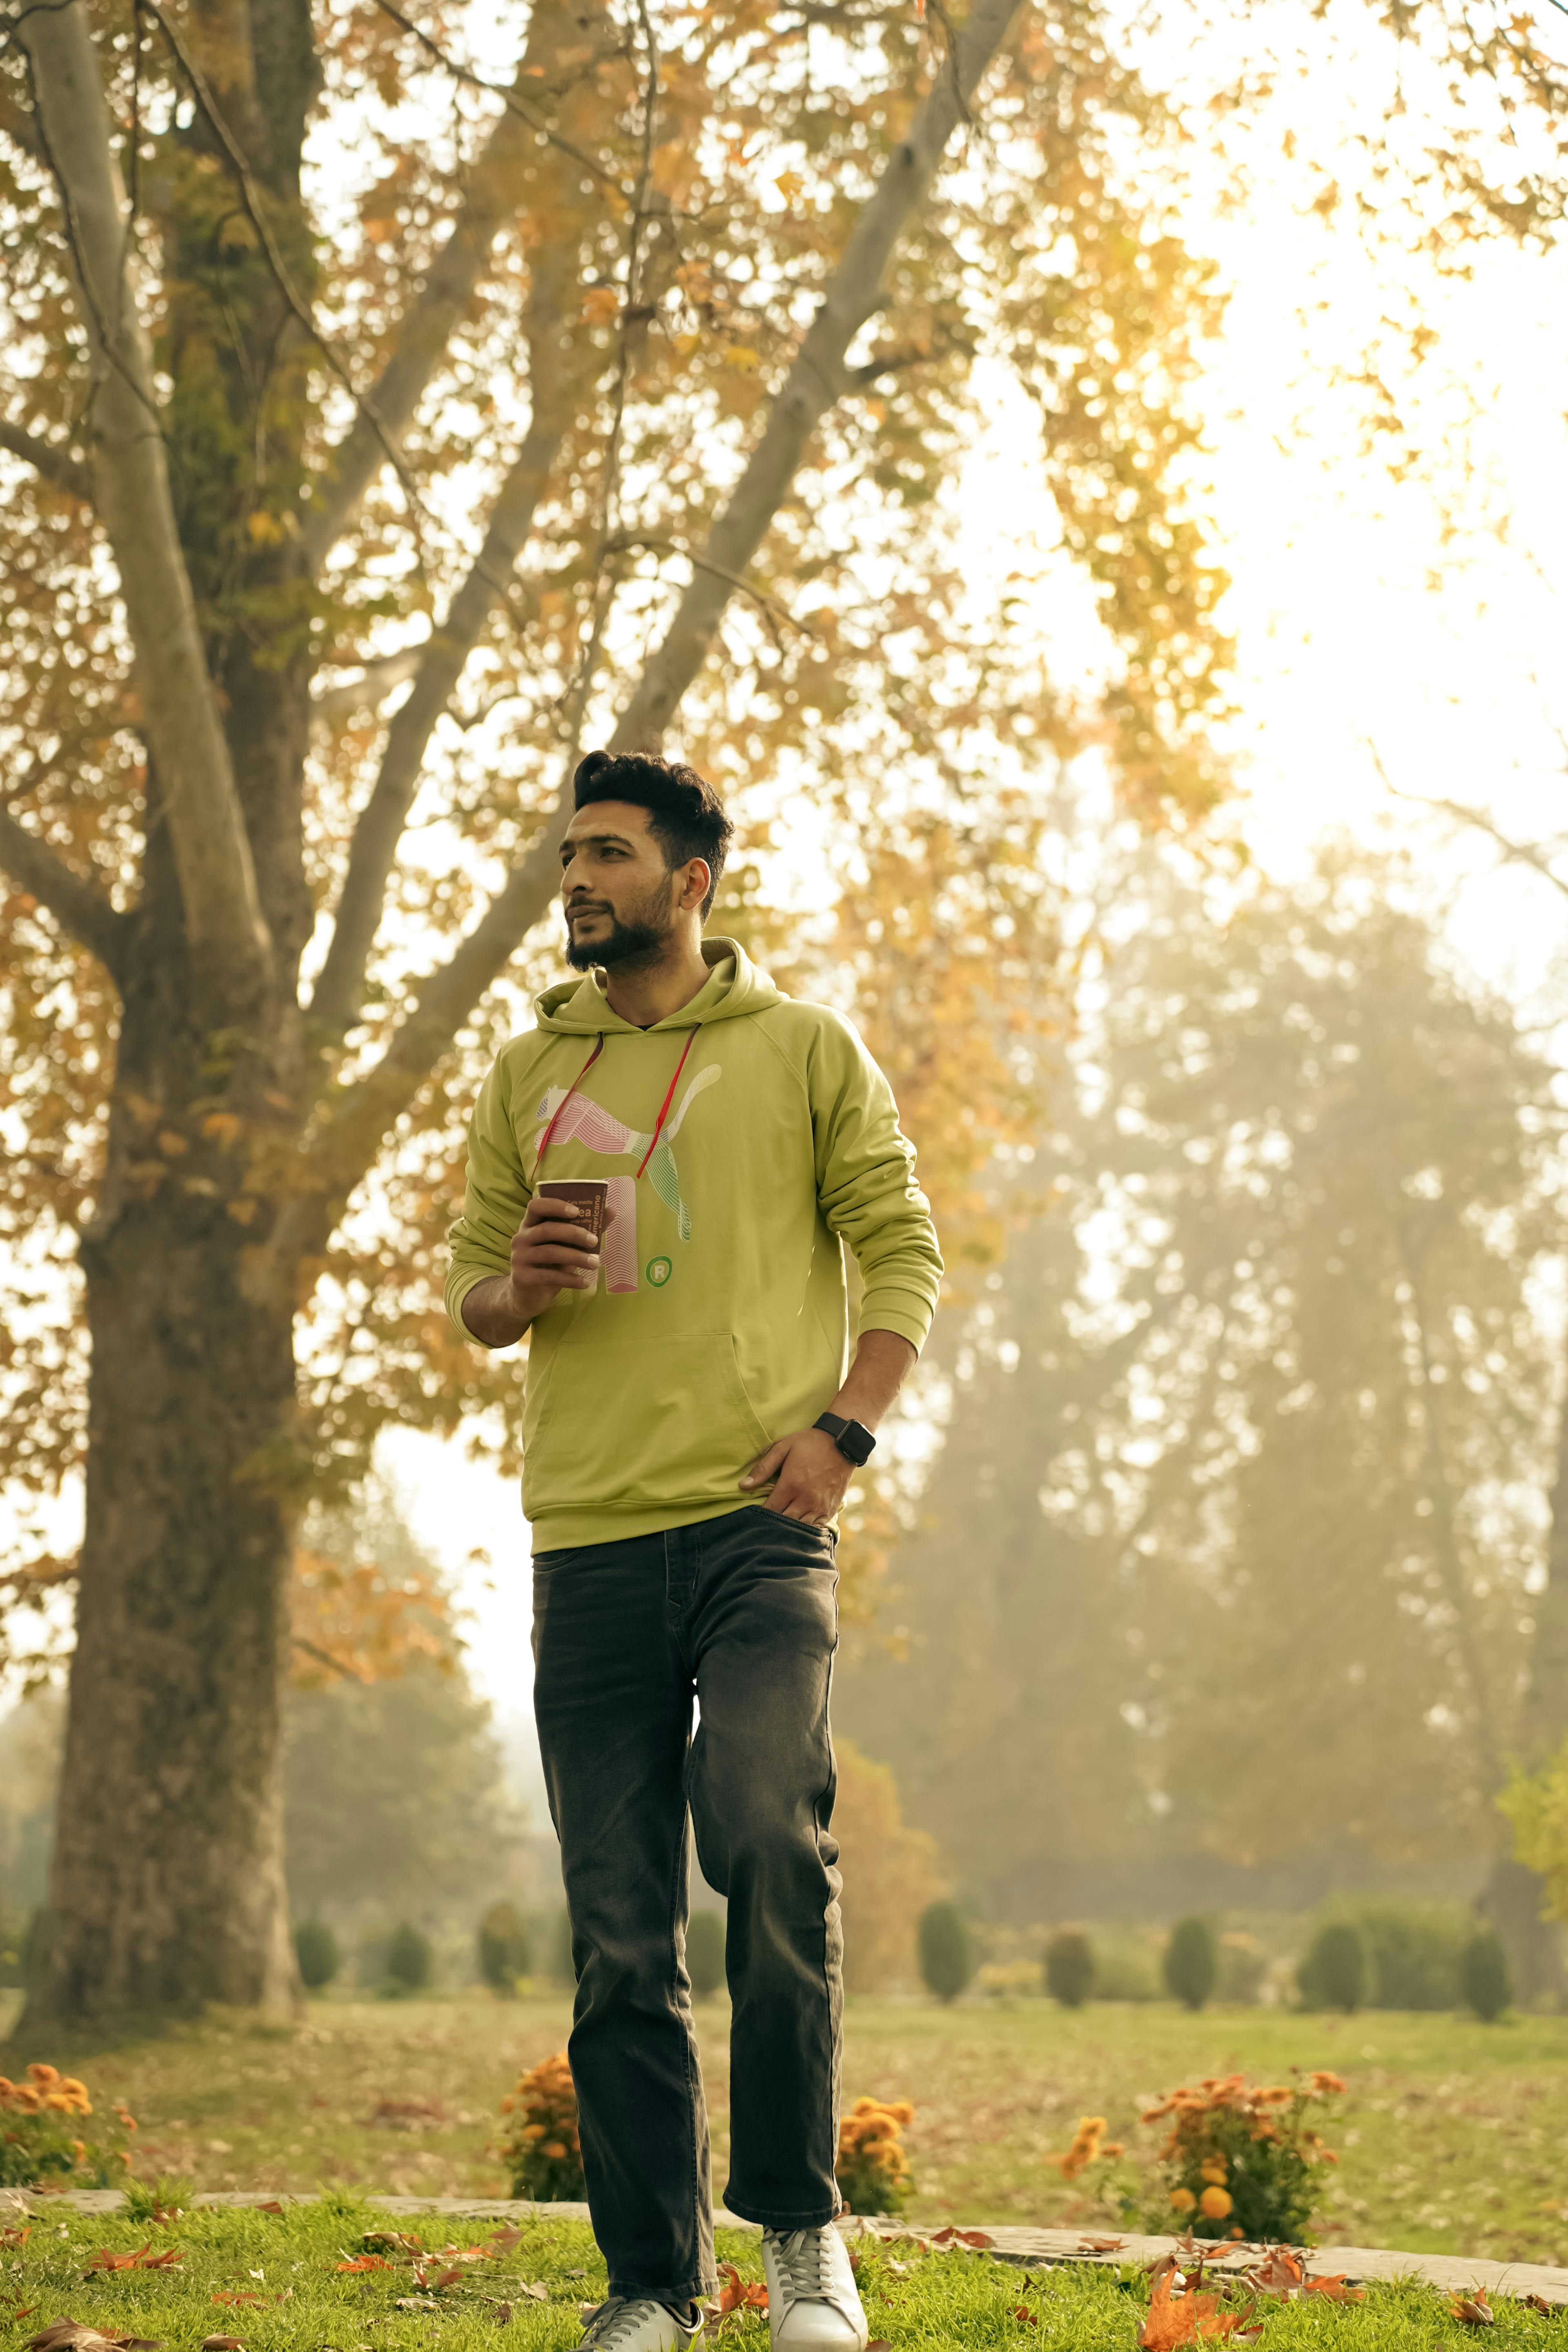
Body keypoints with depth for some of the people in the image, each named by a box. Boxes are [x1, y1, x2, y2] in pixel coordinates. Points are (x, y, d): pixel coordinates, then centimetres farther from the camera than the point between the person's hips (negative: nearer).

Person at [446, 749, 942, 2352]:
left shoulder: (804, 1048, 8)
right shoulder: (529, 1074, 17)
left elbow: (900, 1246, 6)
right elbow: (467, 1285, 19)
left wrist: (844, 1425, -9)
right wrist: (517, 1285, -5)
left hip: (760, 1522, -3)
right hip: (590, 1541, 3)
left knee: (772, 1840, -22)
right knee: (620, 1937, 3)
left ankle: (798, 2222, -5)